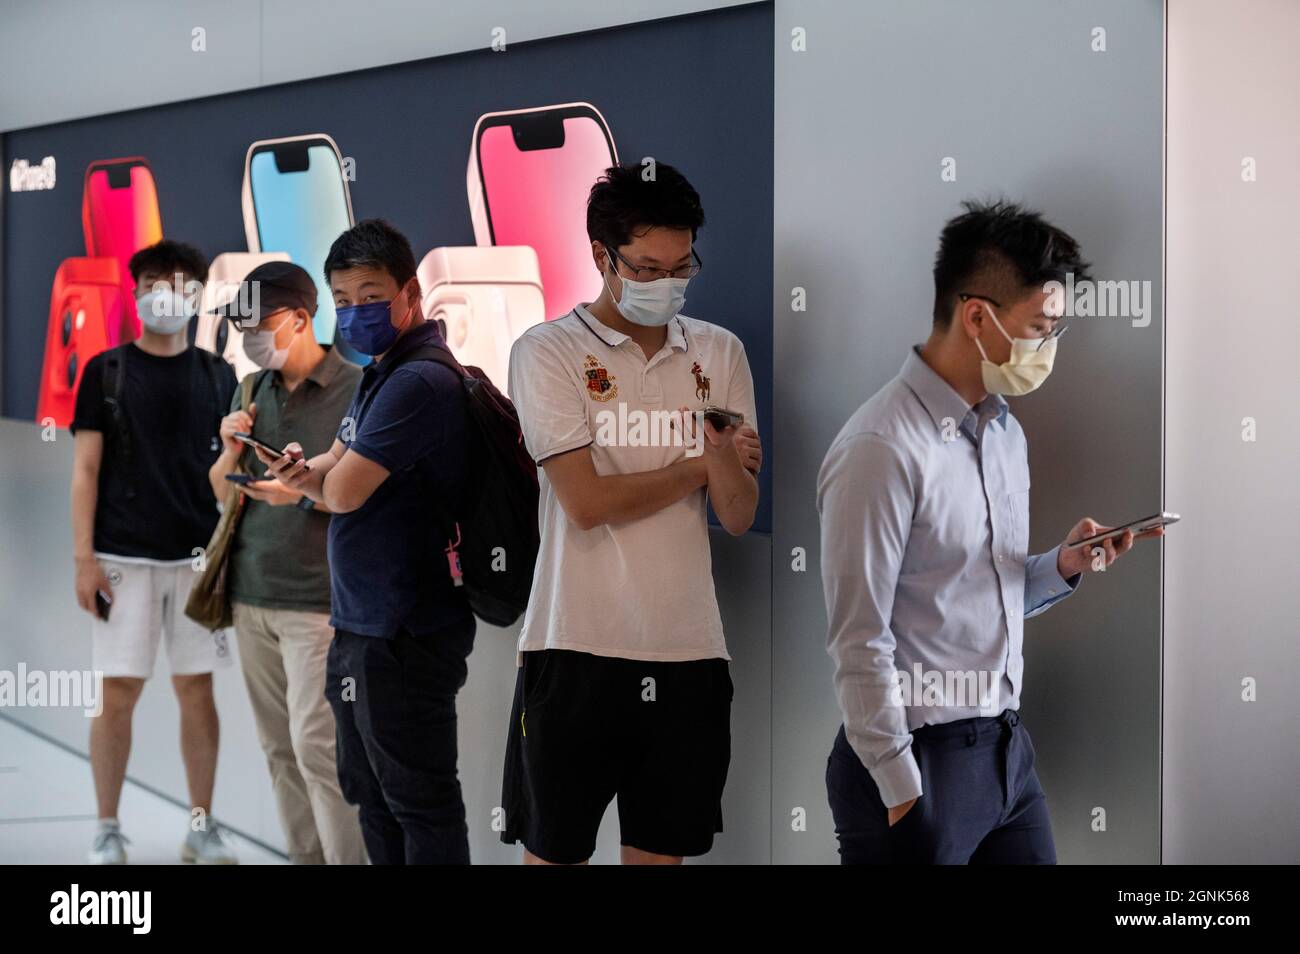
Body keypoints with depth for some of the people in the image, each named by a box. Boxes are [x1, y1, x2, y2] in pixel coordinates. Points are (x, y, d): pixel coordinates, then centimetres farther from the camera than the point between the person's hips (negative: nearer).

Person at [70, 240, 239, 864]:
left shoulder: (217, 376, 8)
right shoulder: (106, 371, 3)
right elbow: (86, 469, 1)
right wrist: (84, 557, -6)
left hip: (199, 556, 2)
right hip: (125, 556, -2)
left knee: (197, 689, 5)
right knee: (118, 693, -1)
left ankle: (202, 829, 13)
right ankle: (108, 831, 9)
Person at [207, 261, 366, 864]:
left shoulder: (355, 391, -7)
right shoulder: (252, 393, 12)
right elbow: (223, 494, 17)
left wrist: (306, 492, -21)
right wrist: (232, 450, -3)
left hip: (317, 599, -6)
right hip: (251, 595, 6)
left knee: (316, 745, -11)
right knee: (279, 748, 8)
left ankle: (351, 859, -3)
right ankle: (306, 858, 14)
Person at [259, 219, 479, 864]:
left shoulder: (420, 382, -21)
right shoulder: (379, 375, 13)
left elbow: (344, 491, -23)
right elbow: (334, 473, 17)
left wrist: (317, 480, 1)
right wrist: (305, 470, -7)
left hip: (405, 636, -11)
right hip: (360, 624, 11)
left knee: (418, 800, 0)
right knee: (370, 794, 19)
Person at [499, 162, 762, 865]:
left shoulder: (719, 353, 9)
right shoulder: (547, 352, -3)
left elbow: (739, 517, 3)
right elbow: (586, 502, -12)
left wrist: (726, 461, -20)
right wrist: (700, 465, -1)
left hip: (688, 648, 4)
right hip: (578, 645, -4)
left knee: (661, 848, 11)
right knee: (554, 851, 5)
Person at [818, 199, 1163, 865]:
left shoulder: (1006, 431, 12)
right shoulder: (882, 450, -17)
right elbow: (859, 646, -17)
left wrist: (1064, 566, 1)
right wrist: (903, 794, -15)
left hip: (1007, 750, 8)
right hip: (918, 761, -8)